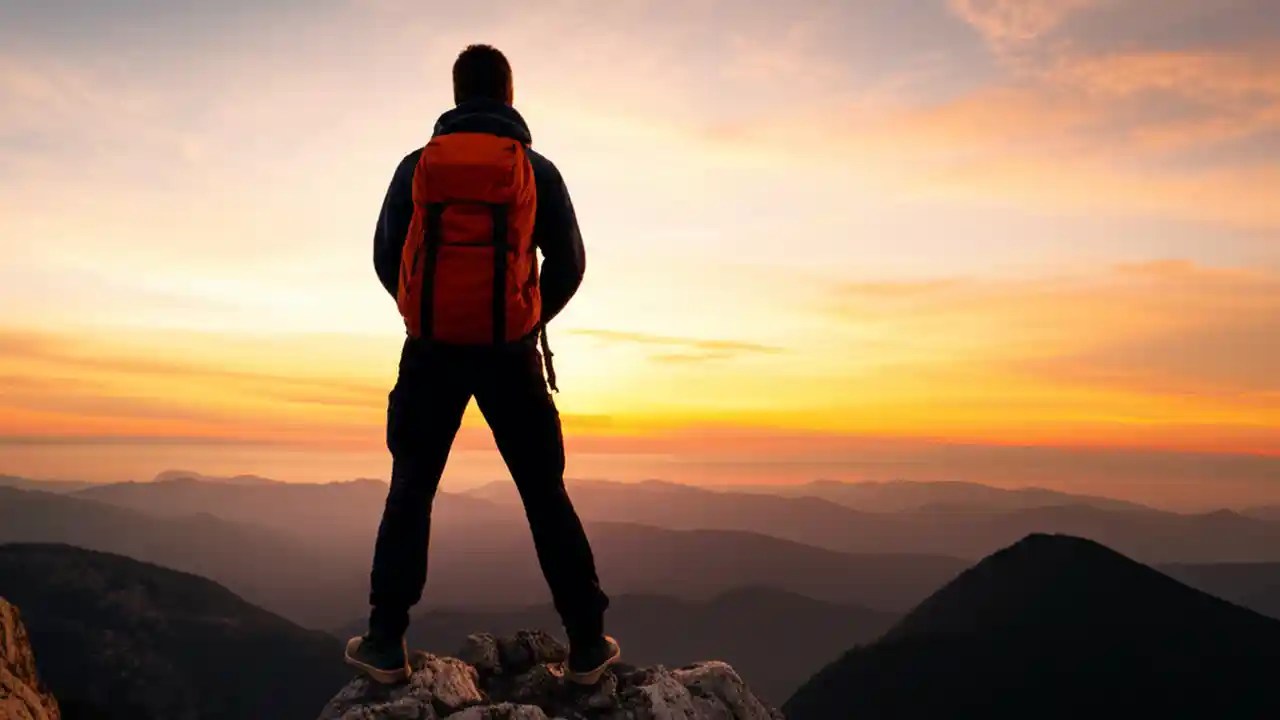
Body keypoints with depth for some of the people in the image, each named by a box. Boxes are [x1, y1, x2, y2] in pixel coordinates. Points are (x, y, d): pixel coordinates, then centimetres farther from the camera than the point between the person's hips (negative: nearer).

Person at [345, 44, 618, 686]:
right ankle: (587, 644, 12)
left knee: (410, 493, 14)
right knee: (545, 495, 8)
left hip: (431, 351, 1)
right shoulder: (536, 170, 2)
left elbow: (386, 259, 8)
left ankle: (386, 642, 15)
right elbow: (568, 265, 5)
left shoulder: (417, 166, 4)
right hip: (509, 352, -1)